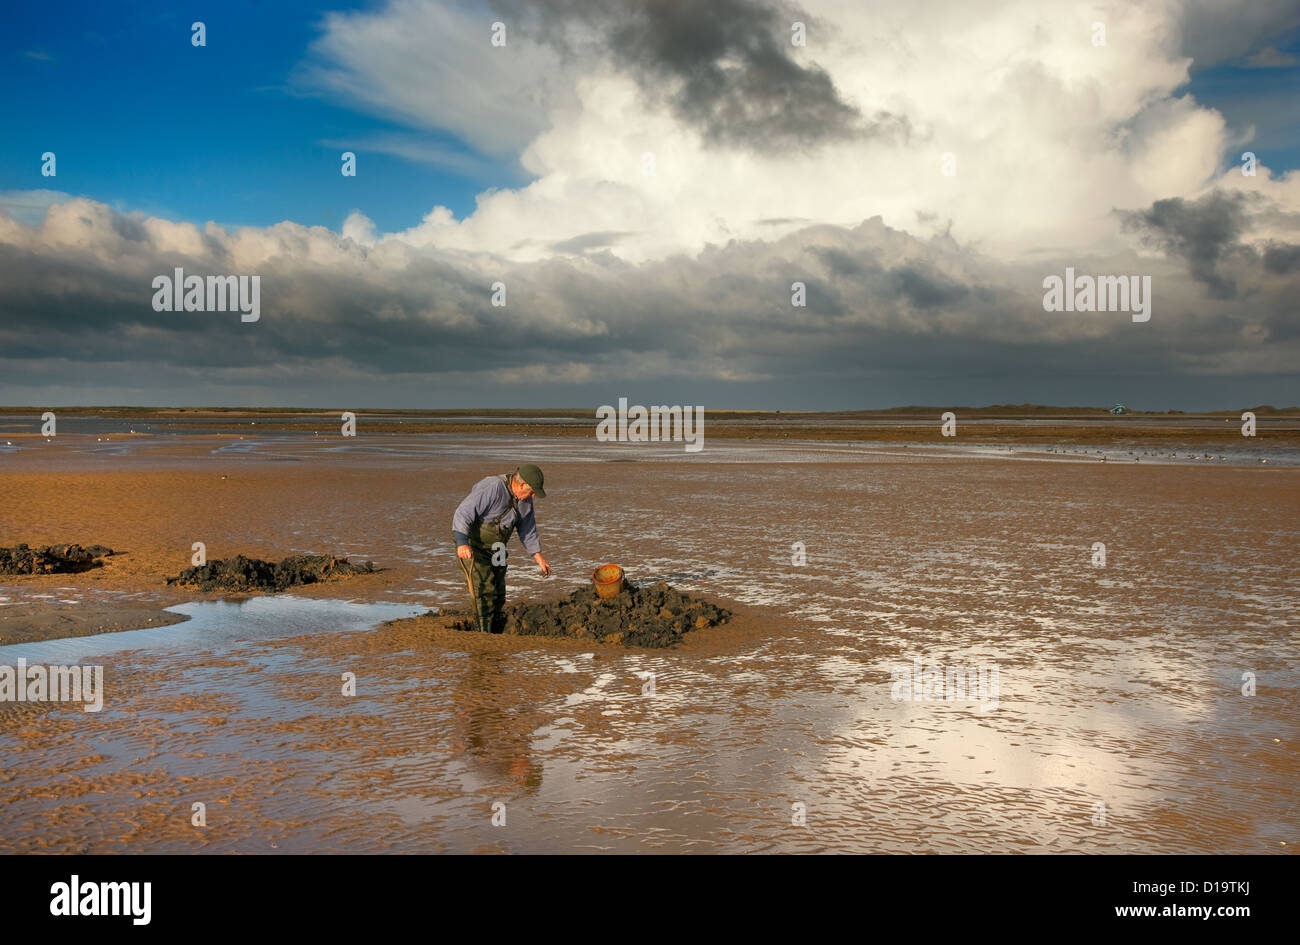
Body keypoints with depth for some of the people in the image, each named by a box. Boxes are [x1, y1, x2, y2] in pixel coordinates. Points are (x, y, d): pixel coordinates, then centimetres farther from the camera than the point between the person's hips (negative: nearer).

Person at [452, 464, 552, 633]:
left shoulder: (525, 500, -1)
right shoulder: (492, 488, -28)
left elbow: (527, 530, 12)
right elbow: (463, 513, -33)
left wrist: (539, 557, 6)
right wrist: (462, 543, -45)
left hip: (494, 549, 8)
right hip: (472, 548, -8)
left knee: (498, 594, 8)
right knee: (485, 590, -16)